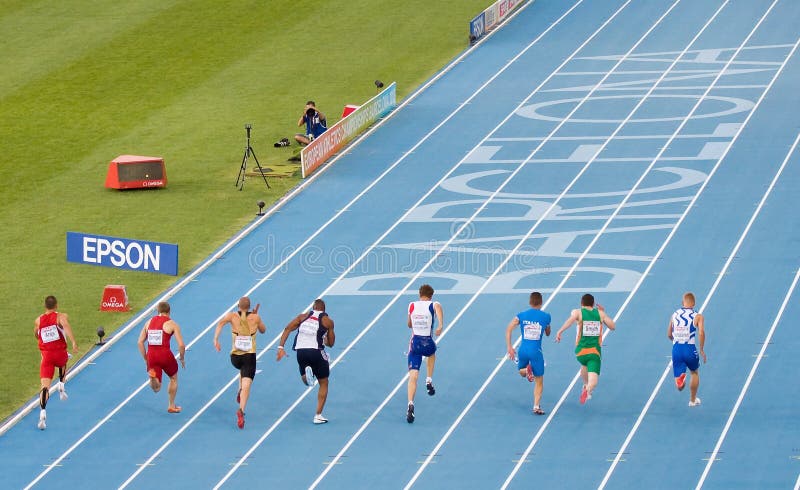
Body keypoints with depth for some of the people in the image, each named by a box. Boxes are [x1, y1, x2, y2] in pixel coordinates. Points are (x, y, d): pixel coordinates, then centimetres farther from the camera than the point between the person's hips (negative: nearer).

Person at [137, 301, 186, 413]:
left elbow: (140, 342, 10)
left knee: (156, 389, 4)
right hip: (165, 355, -3)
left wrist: (146, 359, 18)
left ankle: (152, 376, -29)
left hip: (151, 355, 3)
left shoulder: (149, 322, 12)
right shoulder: (171, 324, 0)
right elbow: (181, 345, -7)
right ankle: (172, 406, 31)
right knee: (173, 378, 27)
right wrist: (182, 359, 10)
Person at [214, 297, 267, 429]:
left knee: (243, 369, 39)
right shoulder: (255, 317, 3)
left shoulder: (233, 316, 3)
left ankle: (240, 390, 23)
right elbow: (263, 330, 19)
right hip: (250, 356, -2)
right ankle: (241, 410, -31)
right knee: (247, 386, -10)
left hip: (235, 357, 2)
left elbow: (221, 323, -14)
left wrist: (216, 339, -16)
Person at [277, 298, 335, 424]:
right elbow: (331, 343, 13)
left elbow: (287, 329, 4)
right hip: (316, 351, -2)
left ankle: (307, 372, -14)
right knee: (323, 384, 14)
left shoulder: (303, 316, 15)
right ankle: (318, 415, 7)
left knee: (306, 381, 25)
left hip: (301, 351, 2)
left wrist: (281, 347, 2)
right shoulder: (327, 321, 9)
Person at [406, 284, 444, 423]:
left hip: (414, 342, 1)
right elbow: (438, 308, -25)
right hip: (428, 343, -1)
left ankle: (410, 404, -24)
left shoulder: (412, 306, 10)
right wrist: (441, 325, -39)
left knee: (413, 376, -6)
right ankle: (429, 380, 27)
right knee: (432, 354, 39)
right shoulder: (433, 305, 1)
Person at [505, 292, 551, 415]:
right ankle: (536, 406, -6)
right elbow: (548, 333, 15)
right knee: (539, 381, 8)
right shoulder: (546, 316, 0)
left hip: (523, 350, 2)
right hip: (536, 351, -2)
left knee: (521, 371, 29)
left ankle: (527, 371, -7)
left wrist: (509, 347, -7)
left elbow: (508, 329, -7)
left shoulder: (521, 316, 3)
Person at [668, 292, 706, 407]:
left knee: (680, 387, -1)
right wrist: (702, 350, -6)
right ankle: (693, 400, 40)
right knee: (694, 373, 30)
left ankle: (680, 379, -38)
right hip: (690, 349, -2)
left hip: (676, 349, 2)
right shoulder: (697, 316, 0)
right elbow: (701, 333, -16)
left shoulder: (674, 315, 11)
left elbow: (669, 334, 18)